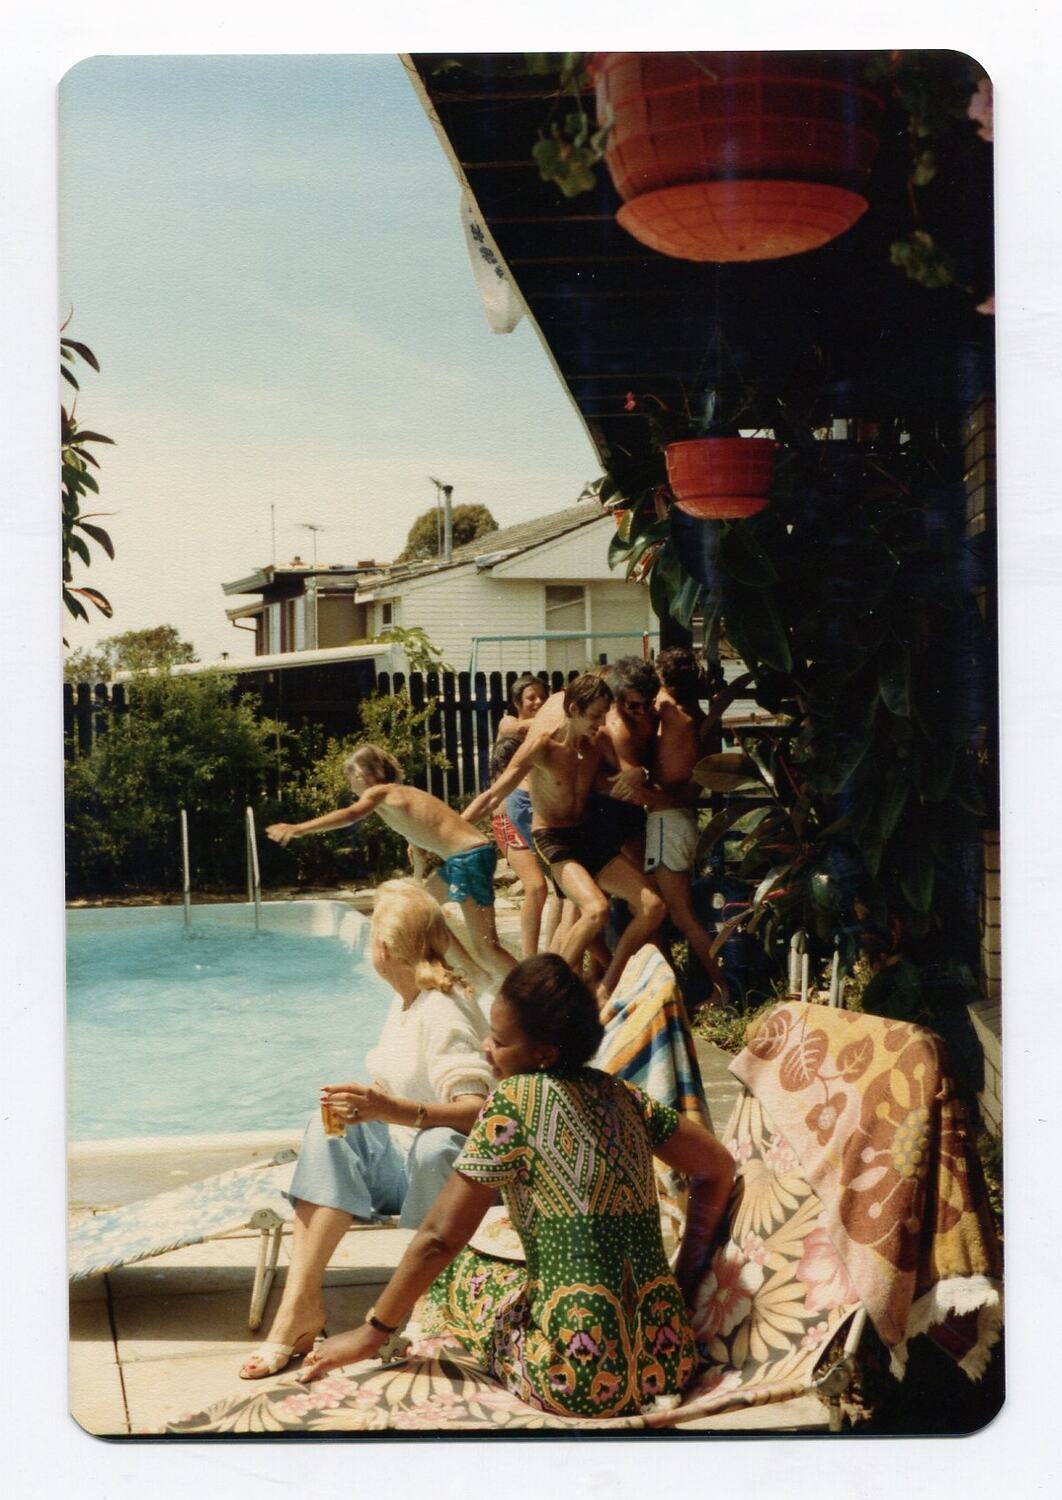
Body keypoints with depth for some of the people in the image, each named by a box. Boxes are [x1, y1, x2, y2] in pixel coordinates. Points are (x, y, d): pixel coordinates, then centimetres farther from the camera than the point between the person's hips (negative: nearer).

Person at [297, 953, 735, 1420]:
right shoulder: (622, 1095, 9)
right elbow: (719, 1168, 20)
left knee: (453, 1272, 18)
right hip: (670, 1362, 6)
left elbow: (438, 1237, -5)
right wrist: (682, 1282, 23)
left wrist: (371, 1333, 6)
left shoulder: (514, 1099, -8)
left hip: (584, 1382, -6)